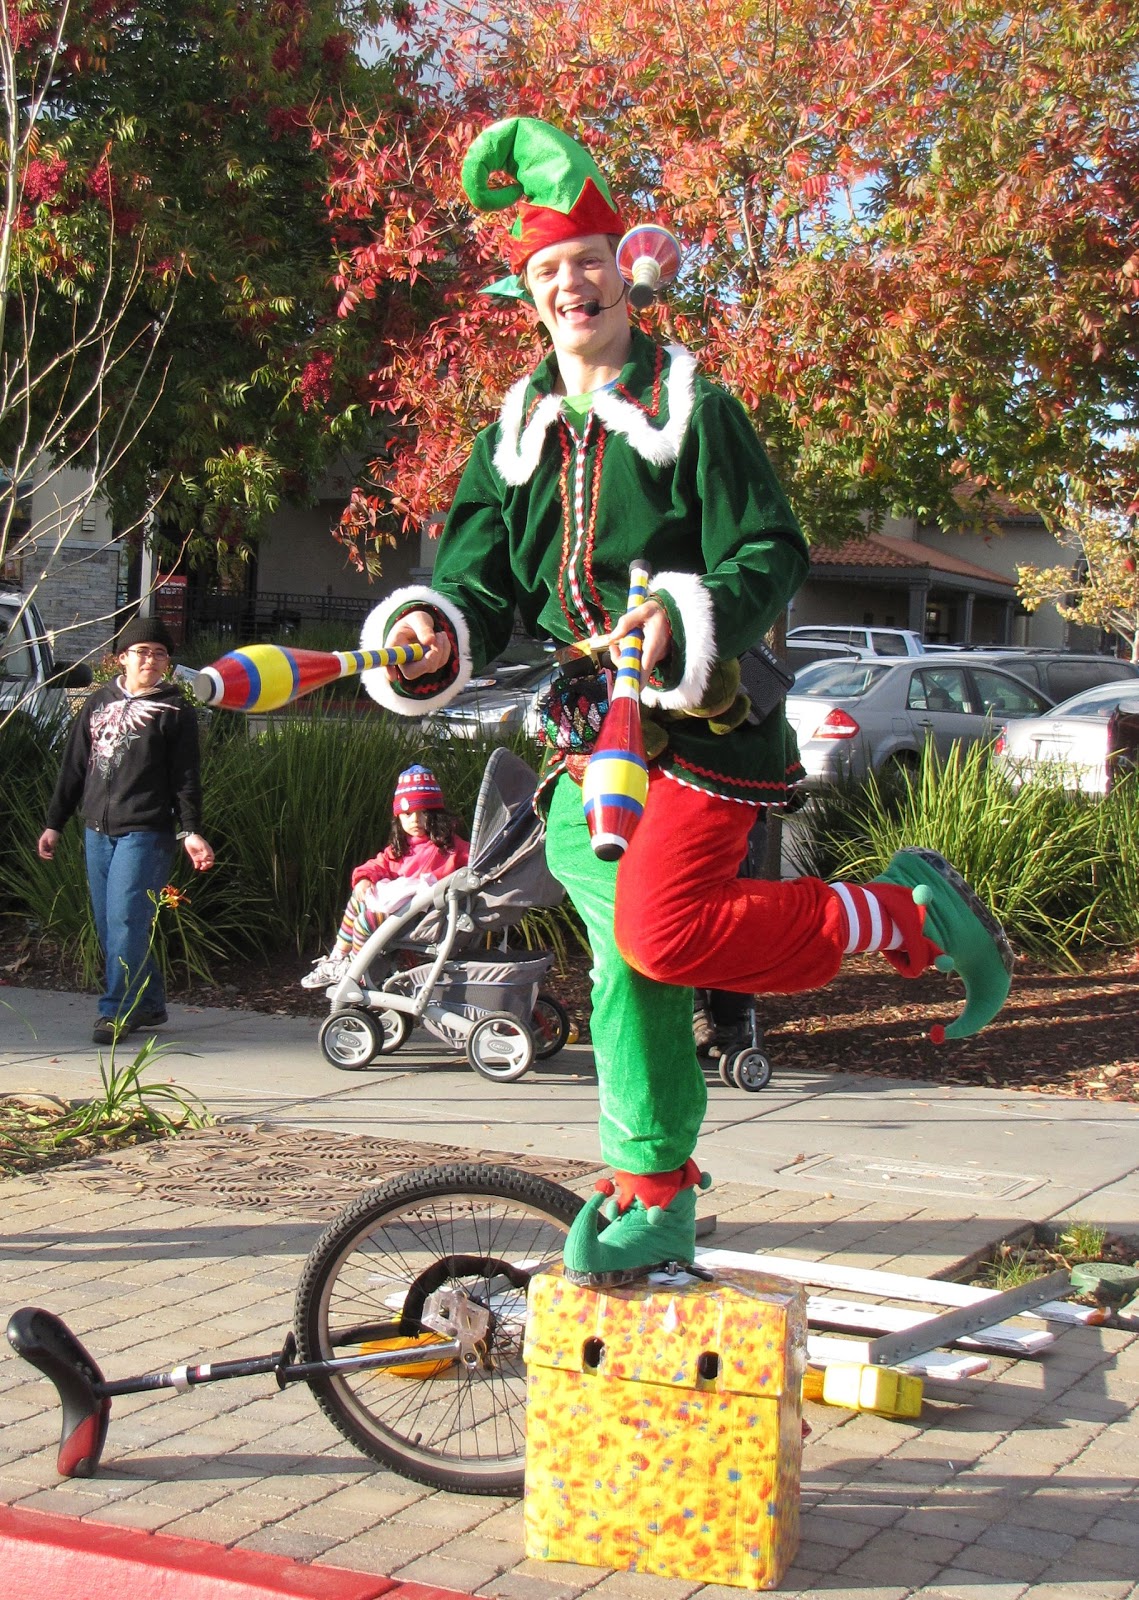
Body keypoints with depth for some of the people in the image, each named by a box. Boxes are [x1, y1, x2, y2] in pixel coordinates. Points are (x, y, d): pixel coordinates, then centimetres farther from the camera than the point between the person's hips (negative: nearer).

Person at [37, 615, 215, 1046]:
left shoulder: (175, 710, 1)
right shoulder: (99, 702, 13)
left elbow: (185, 779, -2)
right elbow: (73, 766, 16)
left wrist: (191, 832, -11)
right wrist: (54, 823, 14)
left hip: (146, 833, -5)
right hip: (98, 832, 5)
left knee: (126, 920, -11)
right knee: (108, 925, 7)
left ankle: (117, 1011, -5)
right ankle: (149, 1004, 18)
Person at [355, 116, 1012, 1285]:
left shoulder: (695, 412, -1)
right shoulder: (514, 440, 15)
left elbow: (772, 556, -7)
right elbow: (477, 583, 9)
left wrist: (689, 619, -28)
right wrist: (431, 634, -15)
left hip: (702, 719, -5)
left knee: (665, 934, -22)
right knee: (623, 958, 3)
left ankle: (907, 914, -4)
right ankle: (653, 1197, 15)